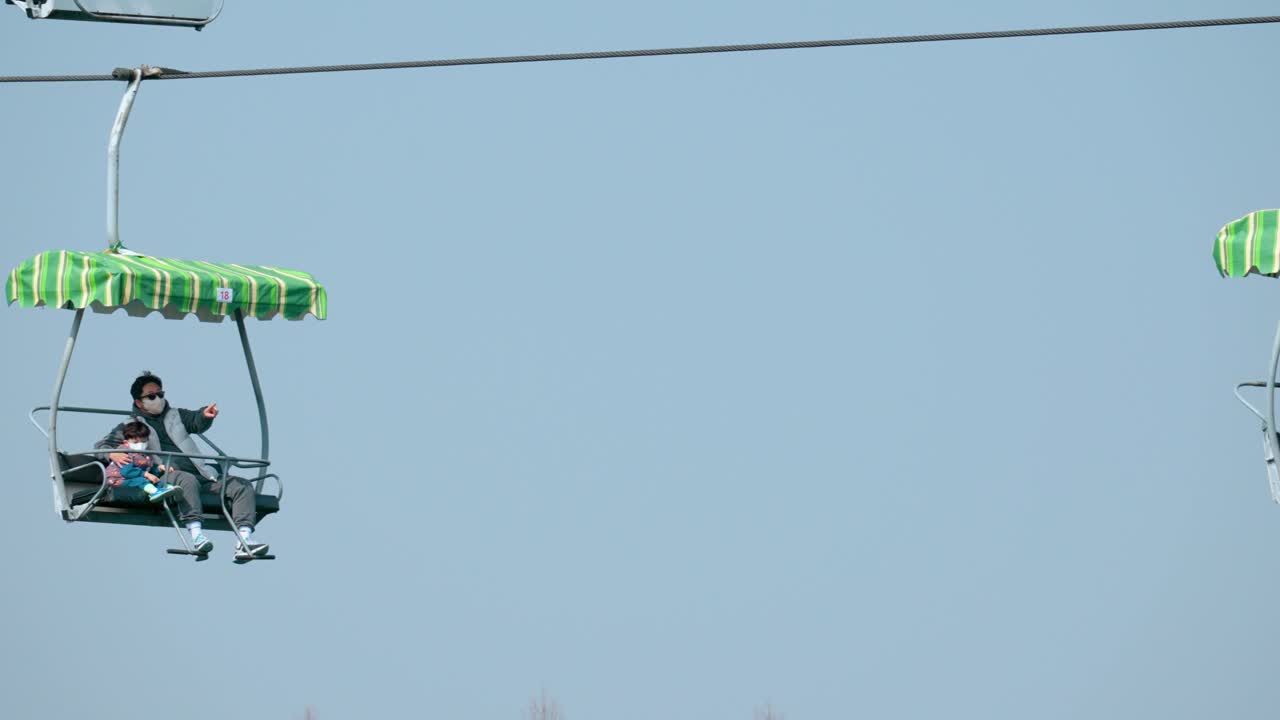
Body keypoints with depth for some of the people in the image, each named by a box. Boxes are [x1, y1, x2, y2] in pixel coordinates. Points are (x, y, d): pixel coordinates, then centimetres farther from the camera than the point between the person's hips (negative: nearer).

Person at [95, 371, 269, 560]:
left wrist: (205, 415, -17)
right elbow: (102, 446, 11)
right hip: (164, 476, -5)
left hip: (199, 475, 5)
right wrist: (112, 454, -15)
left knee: (242, 486, -12)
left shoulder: (176, 415, 28)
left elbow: (196, 422, 9)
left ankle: (244, 542, -27)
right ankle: (196, 535, -54)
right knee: (188, 481, -41)